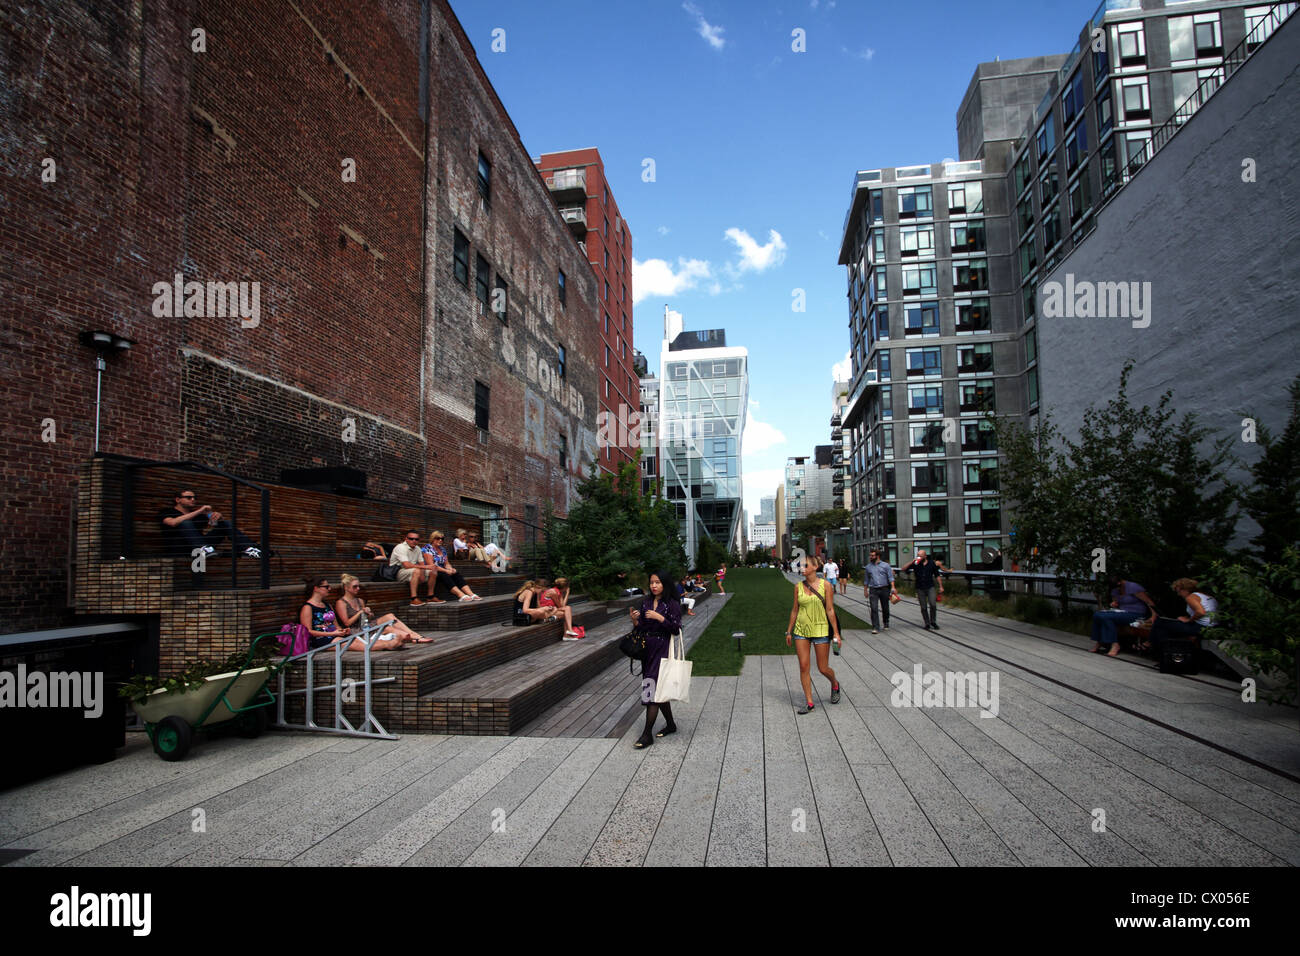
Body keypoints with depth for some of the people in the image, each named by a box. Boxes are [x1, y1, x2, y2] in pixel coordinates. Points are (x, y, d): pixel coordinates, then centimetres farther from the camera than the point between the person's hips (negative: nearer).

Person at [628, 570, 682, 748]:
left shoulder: (672, 604, -9)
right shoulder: (646, 601, 7)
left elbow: (676, 629, -13)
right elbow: (641, 627, 8)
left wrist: (659, 617, -22)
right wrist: (635, 620, -12)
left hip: (662, 650, -6)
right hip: (648, 648, 6)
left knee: (653, 687, -10)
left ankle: (647, 734, -5)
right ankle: (671, 724, 30)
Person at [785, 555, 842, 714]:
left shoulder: (825, 585, -6)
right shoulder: (798, 586, 2)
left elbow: (830, 610, -6)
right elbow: (795, 610, 9)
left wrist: (836, 633, -8)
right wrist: (789, 631, 11)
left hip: (820, 629, -3)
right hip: (801, 630, 3)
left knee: (823, 668, 5)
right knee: (804, 667, 0)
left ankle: (835, 685, 38)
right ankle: (808, 702, 11)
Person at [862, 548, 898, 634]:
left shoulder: (885, 565, 4)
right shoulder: (868, 567, 11)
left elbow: (890, 577, -1)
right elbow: (866, 580, 18)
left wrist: (893, 587, -13)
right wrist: (865, 590, 15)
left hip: (884, 589, -1)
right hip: (873, 590, 1)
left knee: (885, 608, 9)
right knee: (874, 609, -10)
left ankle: (886, 624, 31)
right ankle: (875, 627, -9)